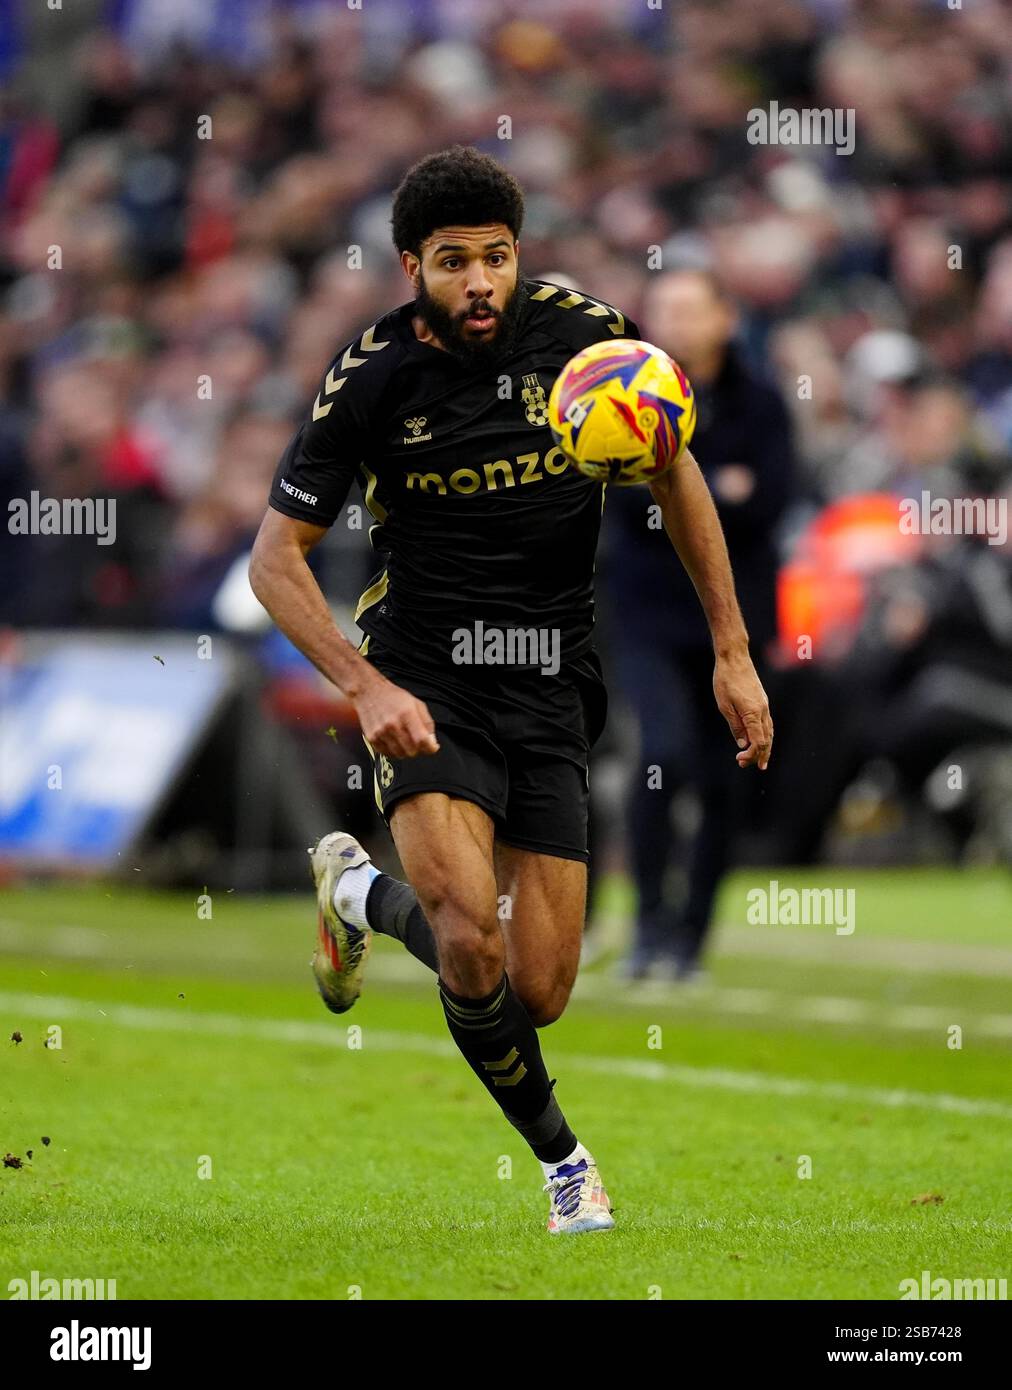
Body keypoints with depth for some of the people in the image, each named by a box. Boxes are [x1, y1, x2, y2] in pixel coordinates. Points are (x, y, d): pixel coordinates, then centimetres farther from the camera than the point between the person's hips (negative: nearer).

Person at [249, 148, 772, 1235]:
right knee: (471, 938, -26)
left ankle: (362, 891, 32)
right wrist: (366, 687, -21)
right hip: (425, 680, -3)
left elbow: (674, 474, 9)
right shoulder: (372, 378, -11)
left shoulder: (584, 334, -6)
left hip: (552, 691, 3)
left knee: (537, 993, 0)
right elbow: (275, 555, -6)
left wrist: (733, 652, 6)